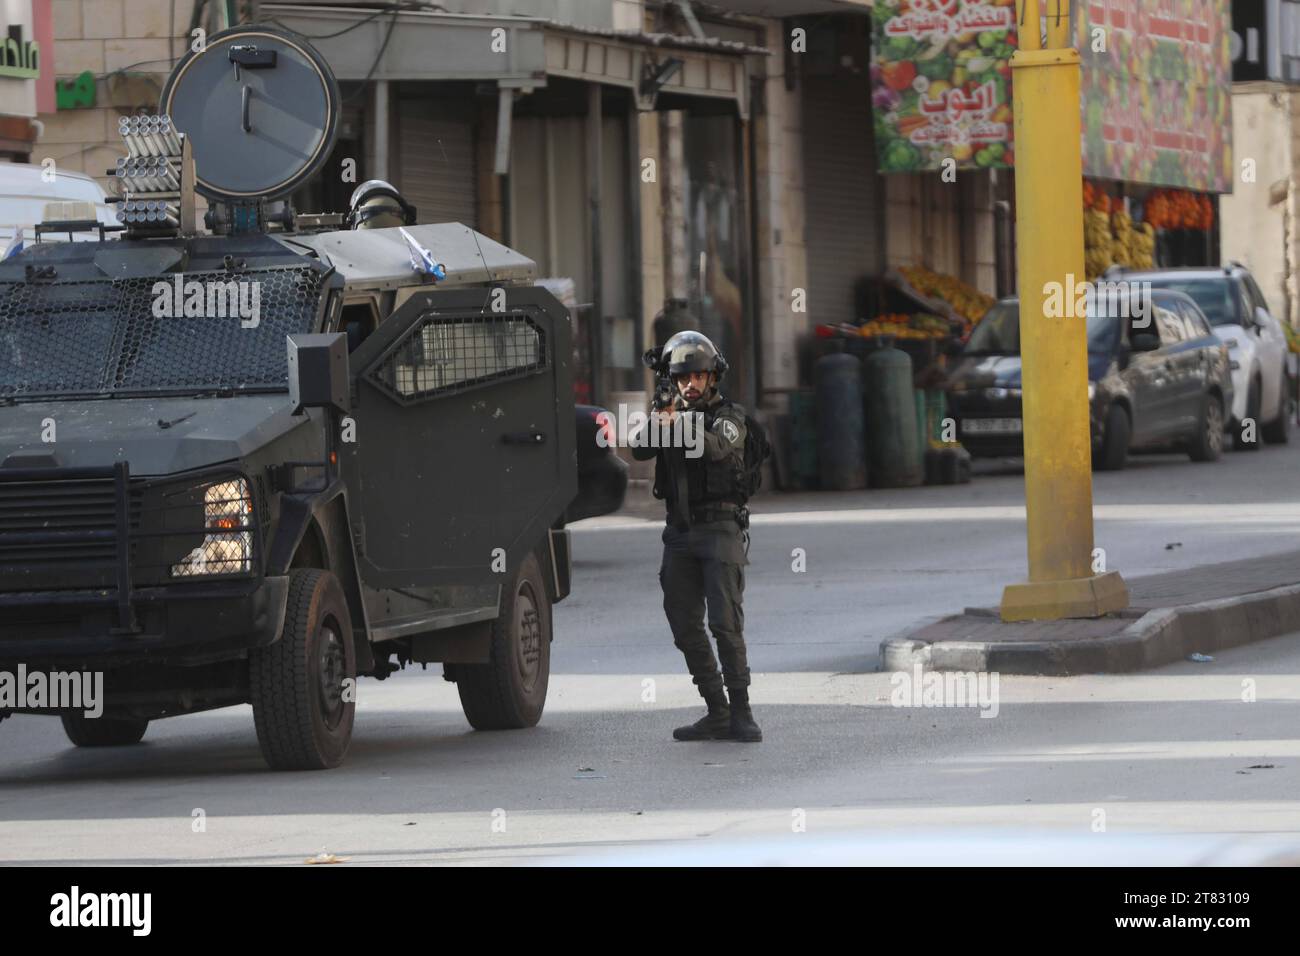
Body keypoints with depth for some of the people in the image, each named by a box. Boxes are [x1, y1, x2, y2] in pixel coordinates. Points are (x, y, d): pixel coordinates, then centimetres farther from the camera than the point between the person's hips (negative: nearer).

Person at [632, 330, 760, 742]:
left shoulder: (729, 416, -2)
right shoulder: (666, 412, 12)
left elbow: (713, 447, -24)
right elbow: (641, 450, -7)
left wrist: (678, 425, -41)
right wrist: (657, 424, -27)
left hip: (721, 531, -5)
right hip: (679, 534, 5)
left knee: (725, 622, -15)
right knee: (686, 627, 3)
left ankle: (741, 714, -14)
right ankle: (717, 714, 8)